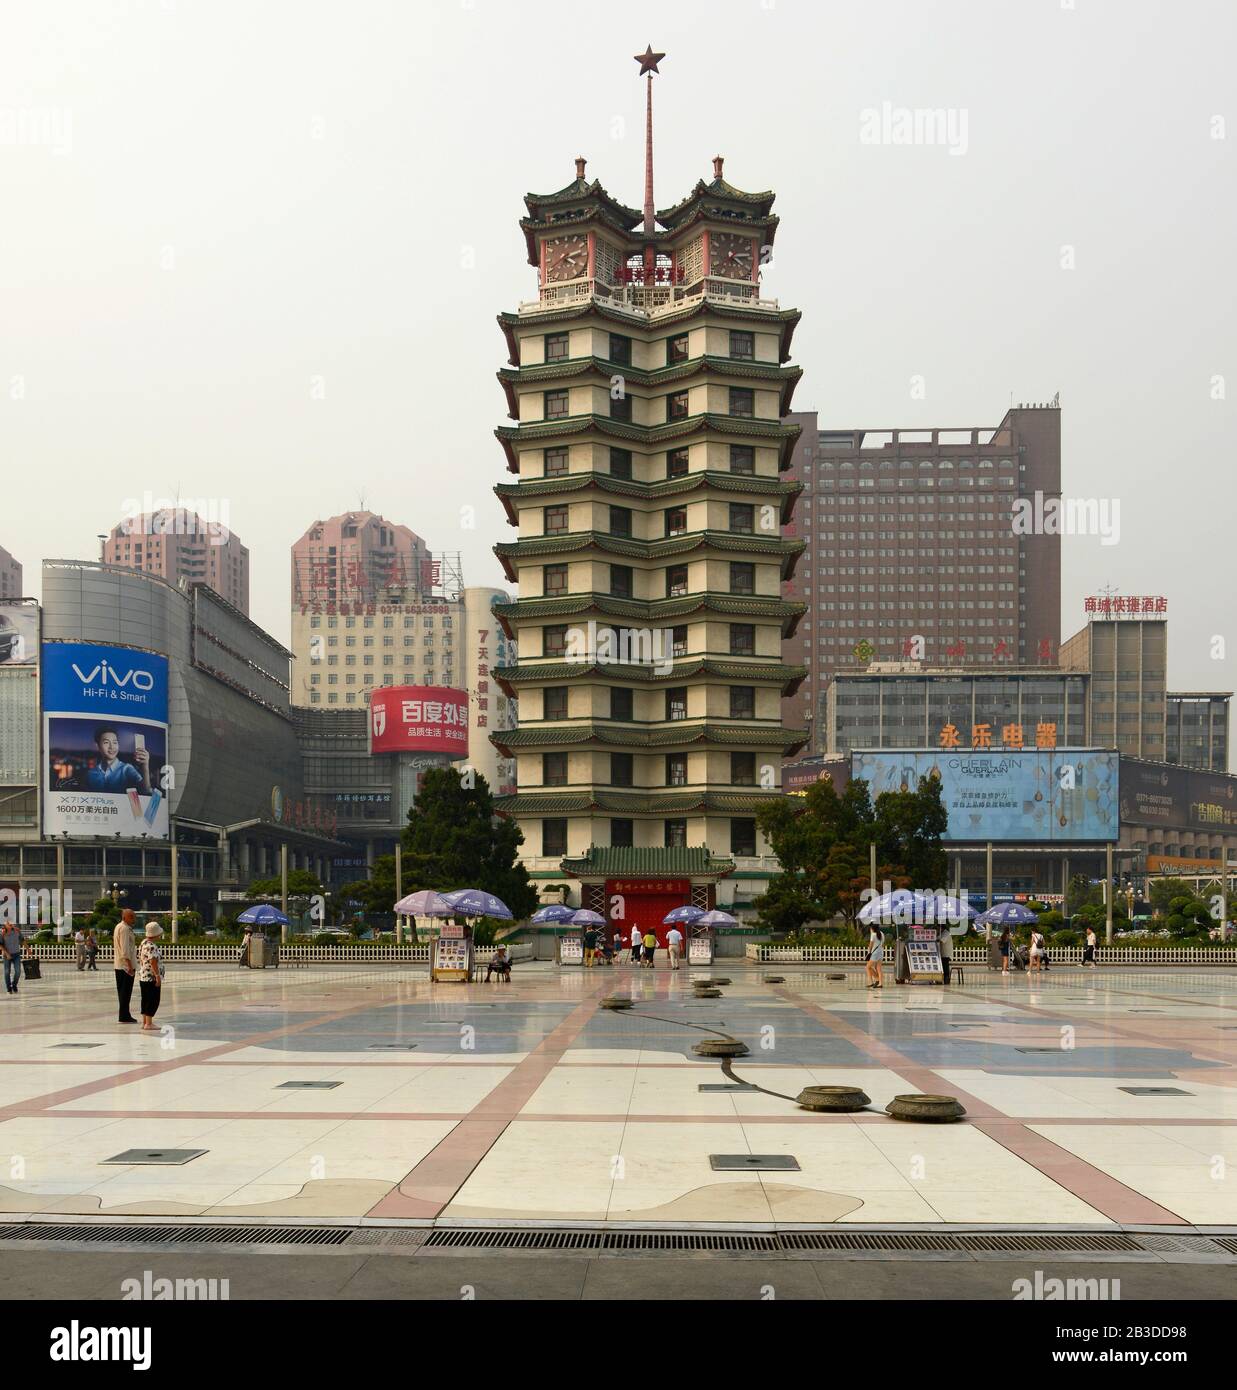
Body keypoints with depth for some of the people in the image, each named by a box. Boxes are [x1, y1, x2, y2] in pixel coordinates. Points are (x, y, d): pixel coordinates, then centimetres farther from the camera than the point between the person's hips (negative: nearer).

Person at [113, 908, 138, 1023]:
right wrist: (130, 965, -22)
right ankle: (124, 1016, -6)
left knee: (122, 991, 13)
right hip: (126, 965, -10)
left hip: (118, 965, 10)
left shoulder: (118, 927, 17)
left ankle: (125, 1015, 19)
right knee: (126, 991, -7)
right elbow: (125, 949, -21)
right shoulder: (124, 928, -15)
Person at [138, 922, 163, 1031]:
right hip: (152, 978, -10)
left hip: (143, 977, 10)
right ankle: (148, 1024, -6)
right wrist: (158, 976, -21)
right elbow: (153, 962, -24)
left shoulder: (144, 943, 11)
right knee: (153, 1001, -5)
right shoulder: (151, 946, -19)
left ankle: (144, 1022, 19)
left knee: (146, 1000, 14)